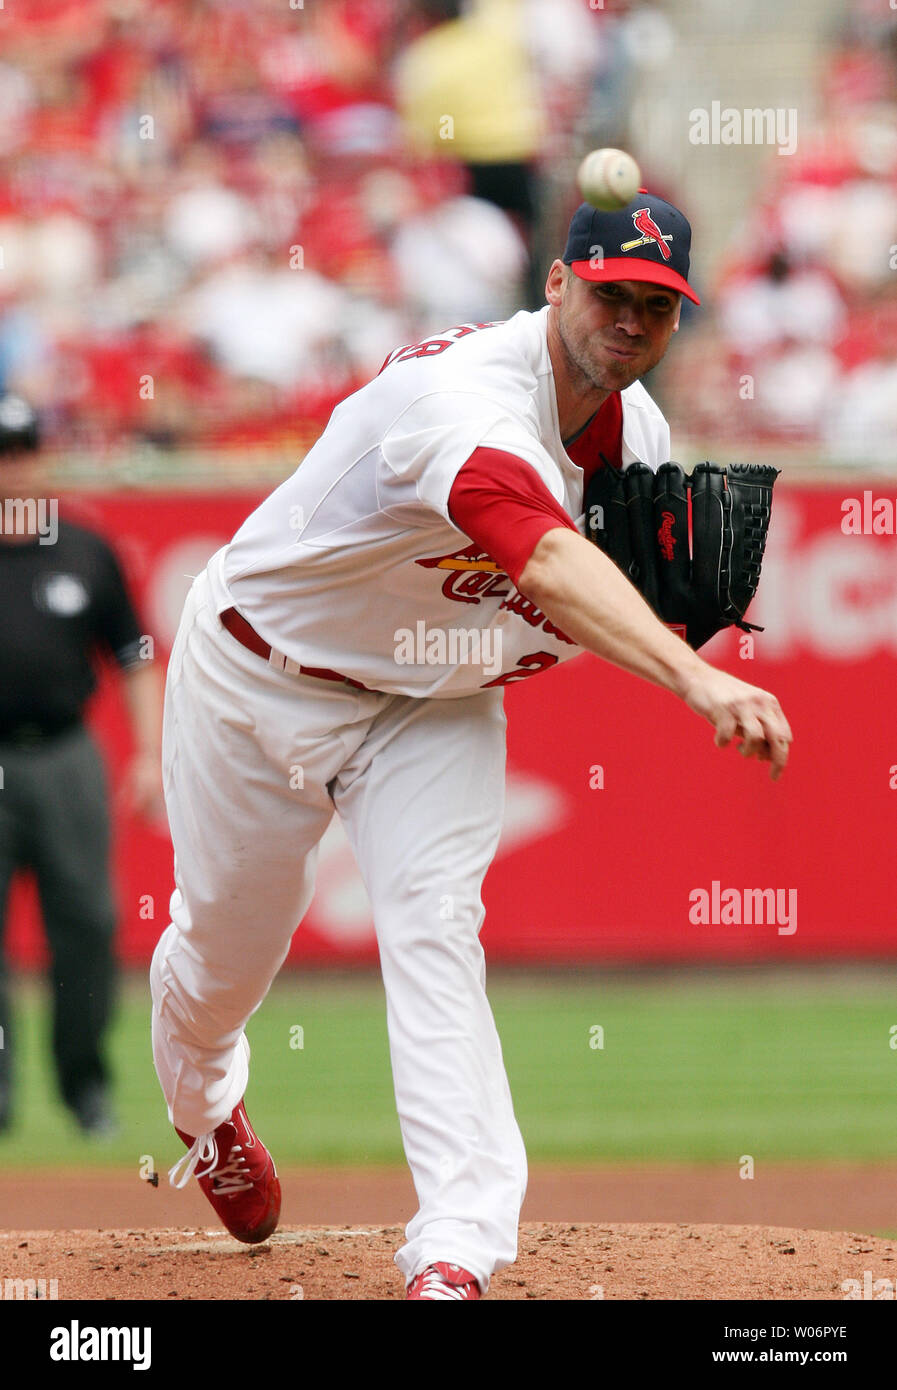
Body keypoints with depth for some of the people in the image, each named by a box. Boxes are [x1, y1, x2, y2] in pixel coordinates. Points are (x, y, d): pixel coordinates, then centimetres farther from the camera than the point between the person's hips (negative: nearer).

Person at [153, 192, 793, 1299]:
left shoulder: (640, 437, -9)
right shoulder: (467, 396, -37)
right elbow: (548, 557, -55)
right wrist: (694, 677, -70)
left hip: (432, 701, 4)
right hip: (261, 676, -4)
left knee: (435, 922, -19)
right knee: (228, 937, 13)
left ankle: (456, 1253, -28)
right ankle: (201, 1104, 51)